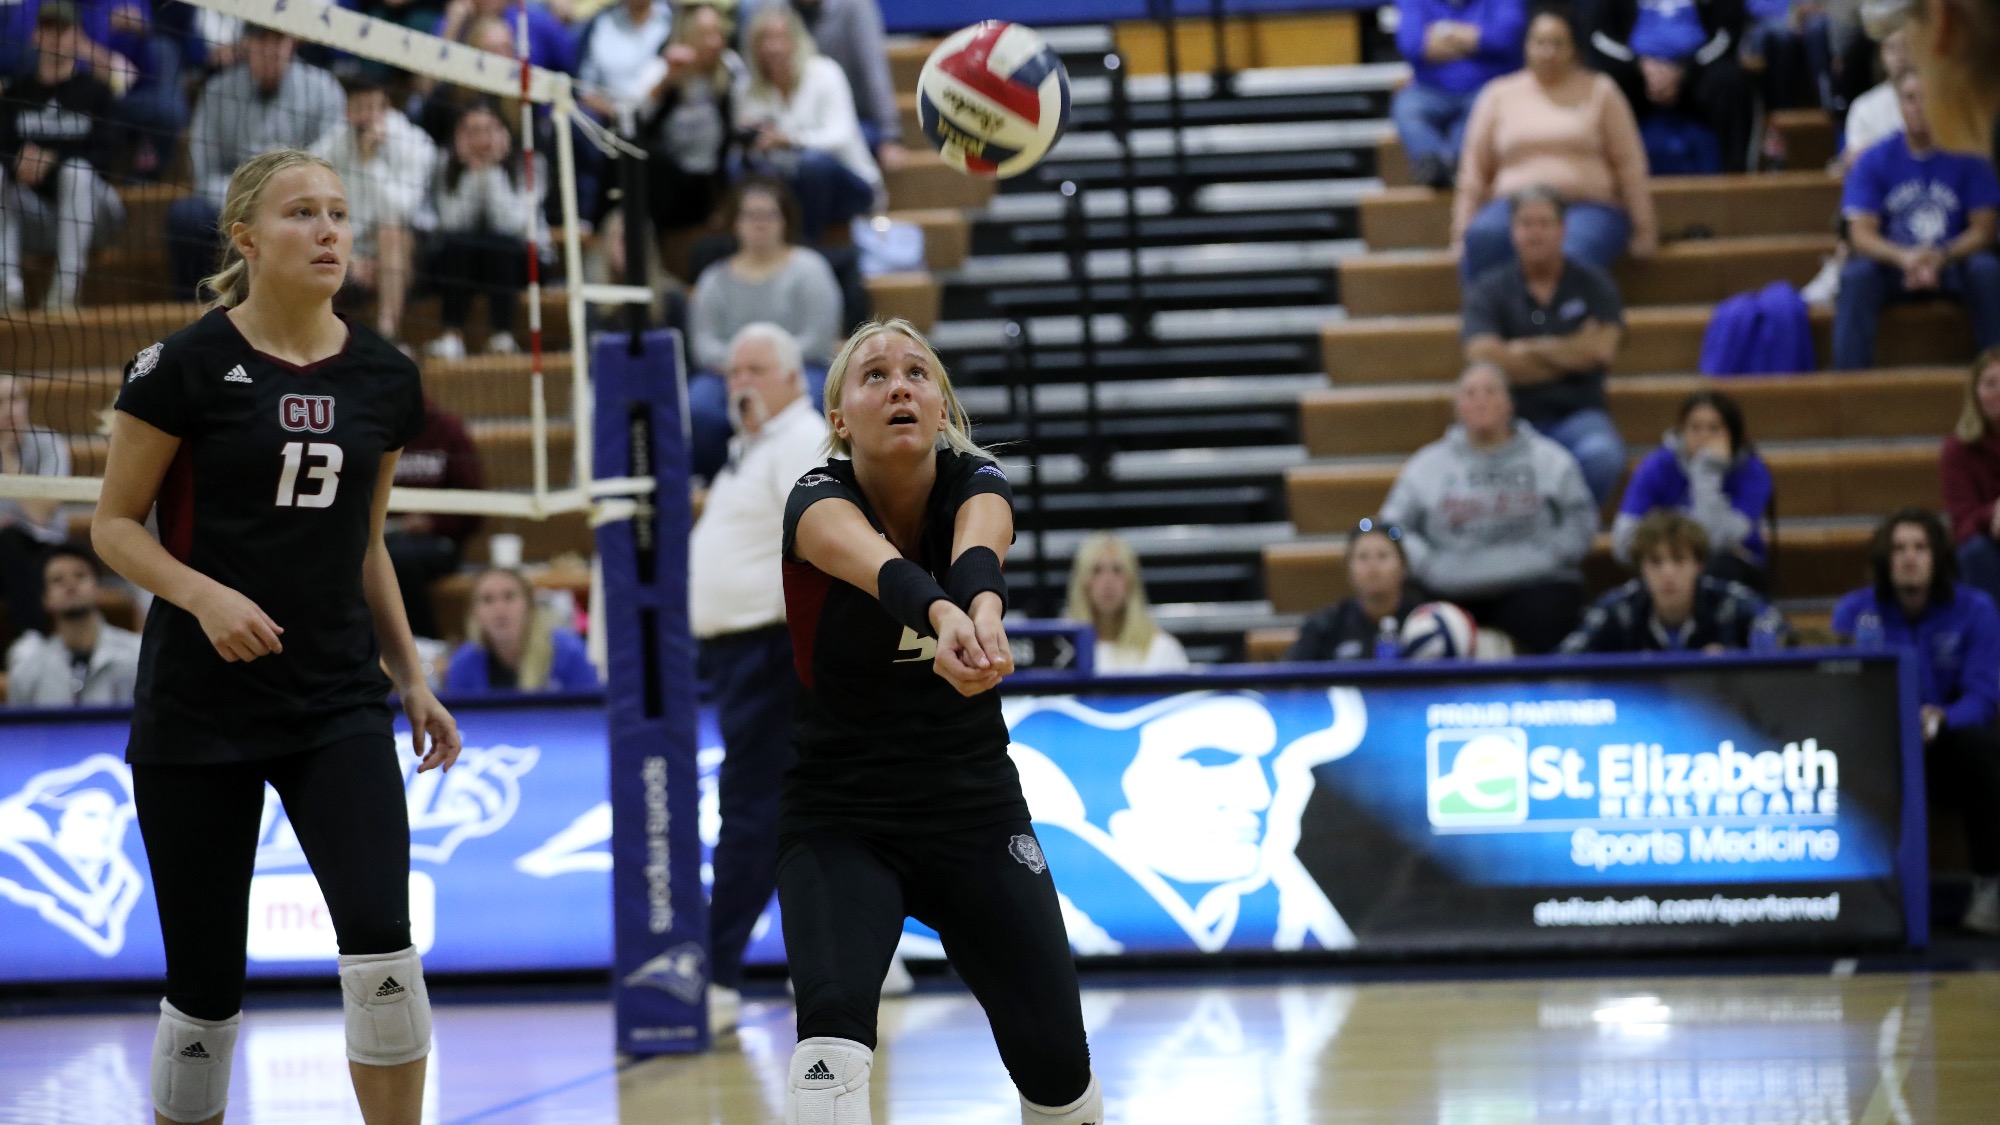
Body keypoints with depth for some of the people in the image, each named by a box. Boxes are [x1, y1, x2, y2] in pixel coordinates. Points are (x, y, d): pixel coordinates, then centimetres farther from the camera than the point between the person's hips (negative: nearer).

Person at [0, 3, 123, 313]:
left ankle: (66, 287, -43)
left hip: (87, 209, -3)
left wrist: (51, 162, -25)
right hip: (33, 211, 3)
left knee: (76, 171, -32)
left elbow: (104, 156, -10)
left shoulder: (94, 91, 0)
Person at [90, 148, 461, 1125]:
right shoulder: (187, 365, -7)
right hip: (197, 706, -3)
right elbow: (114, 524, -3)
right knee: (204, 987, 2)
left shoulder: (384, 379, 6)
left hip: (339, 704, 3)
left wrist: (411, 678, 14)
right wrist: (204, 595, -19)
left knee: (380, 941, -16)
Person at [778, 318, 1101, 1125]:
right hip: (838, 817, -3)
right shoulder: (819, 500, -16)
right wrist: (939, 613, -64)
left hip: (975, 809, 3)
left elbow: (977, 550, -36)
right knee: (832, 1033, -28)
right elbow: (875, 563, -41)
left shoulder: (975, 483, -10)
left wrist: (983, 611, -59)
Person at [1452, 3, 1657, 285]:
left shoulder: (1600, 92, 11)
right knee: (1484, 237, -36)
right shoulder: (1498, 95, 15)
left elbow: (1629, 163, 9)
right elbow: (1475, 168, 13)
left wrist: (1643, 228, 3)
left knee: (1574, 254, -39)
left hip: (1587, 206, -1)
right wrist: (1461, 230, 5)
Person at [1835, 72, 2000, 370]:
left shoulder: (1966, 158, -1)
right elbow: (1861, 234, -8)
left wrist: (1942, 258, -24)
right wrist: (1904, 257, -29)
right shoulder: (1874, 161, -1)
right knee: (1855, 275, -30)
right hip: (1893, 266, 0)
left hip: (1953, 265, 0)